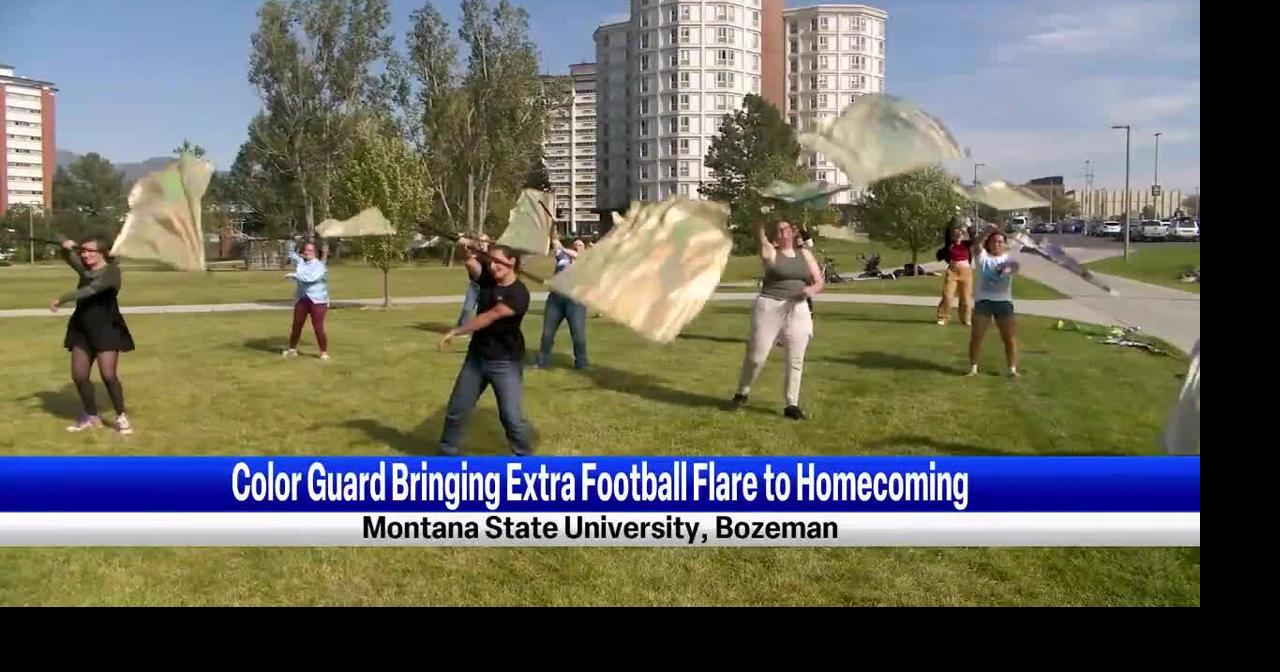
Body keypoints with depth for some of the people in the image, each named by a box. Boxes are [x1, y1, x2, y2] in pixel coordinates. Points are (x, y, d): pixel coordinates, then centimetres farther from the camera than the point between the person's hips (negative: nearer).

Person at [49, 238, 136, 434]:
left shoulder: (111, 271, -11)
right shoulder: (85, 267, 11)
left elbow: (90, 290, -24)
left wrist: (62, 299, -26)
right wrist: (66, 247, -17)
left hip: (106, 329, -7)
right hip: (82, 330, 7)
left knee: (108, 375, -13)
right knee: (79, 376, 6)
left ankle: (121, 417, 2)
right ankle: (91, 417, 22)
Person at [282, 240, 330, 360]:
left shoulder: (320, 265, -9)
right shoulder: (300, 262, 8)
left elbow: (310, 278, -24)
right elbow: (291, 254, 20)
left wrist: (294, 275, -19)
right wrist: (291, 243, 3)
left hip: (317, 301, -5)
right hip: (302, 299, 5)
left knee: (318, 328, -7)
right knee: (296, 326, 12)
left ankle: (324, 353, 5)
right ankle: (292, 349, 28)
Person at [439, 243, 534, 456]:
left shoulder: (518, 294, -19)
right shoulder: (487, 278, 0)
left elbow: (489, 317, -22)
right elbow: (471, 263, -18)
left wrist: (455, 332, -19)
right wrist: (467, 250, -41)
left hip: (505, 362, -6)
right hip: (477, 356, 6)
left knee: (512, 416, -5)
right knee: (457, 409, 15)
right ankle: (446, 452, 32)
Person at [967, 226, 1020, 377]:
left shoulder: (1008, 259, 7)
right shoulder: (983, 256, 6)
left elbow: (1015, 265, -17)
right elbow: (976, 244, -14)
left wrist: (1010, 268, -40)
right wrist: (987, 231, -29)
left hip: (1004, 301, 0)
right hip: (983, 301, 0)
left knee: (1010, 337, -1)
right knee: (976, 336, 0)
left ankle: (1013, 369, 6)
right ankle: (973, 367, 11)